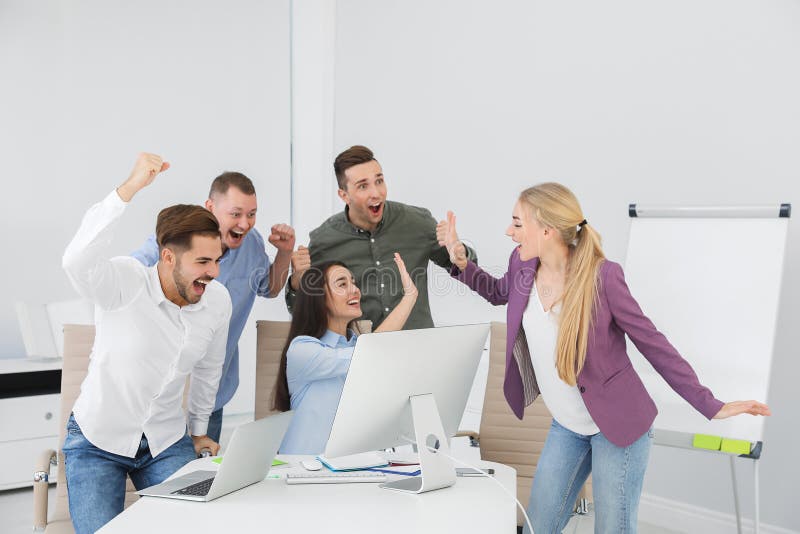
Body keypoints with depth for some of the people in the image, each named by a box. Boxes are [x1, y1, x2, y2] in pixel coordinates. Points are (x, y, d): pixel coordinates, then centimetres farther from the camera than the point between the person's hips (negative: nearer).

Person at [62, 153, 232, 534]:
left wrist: (198, 431, 19)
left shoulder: (218, 300, -8)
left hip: (166, 441, 4)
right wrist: (130, 188, -51)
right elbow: (77, 261, -47)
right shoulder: (125, 282, -23)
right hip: (97, 440, -3)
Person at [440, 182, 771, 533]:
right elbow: (499, 292, 19)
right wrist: (461, 263, 1)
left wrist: (709, 406, -12)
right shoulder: (523, 266, -6)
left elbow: (652, 343, -12)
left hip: (617, 425, -5)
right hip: (567, 426, 6)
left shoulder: (601, 276, -21)